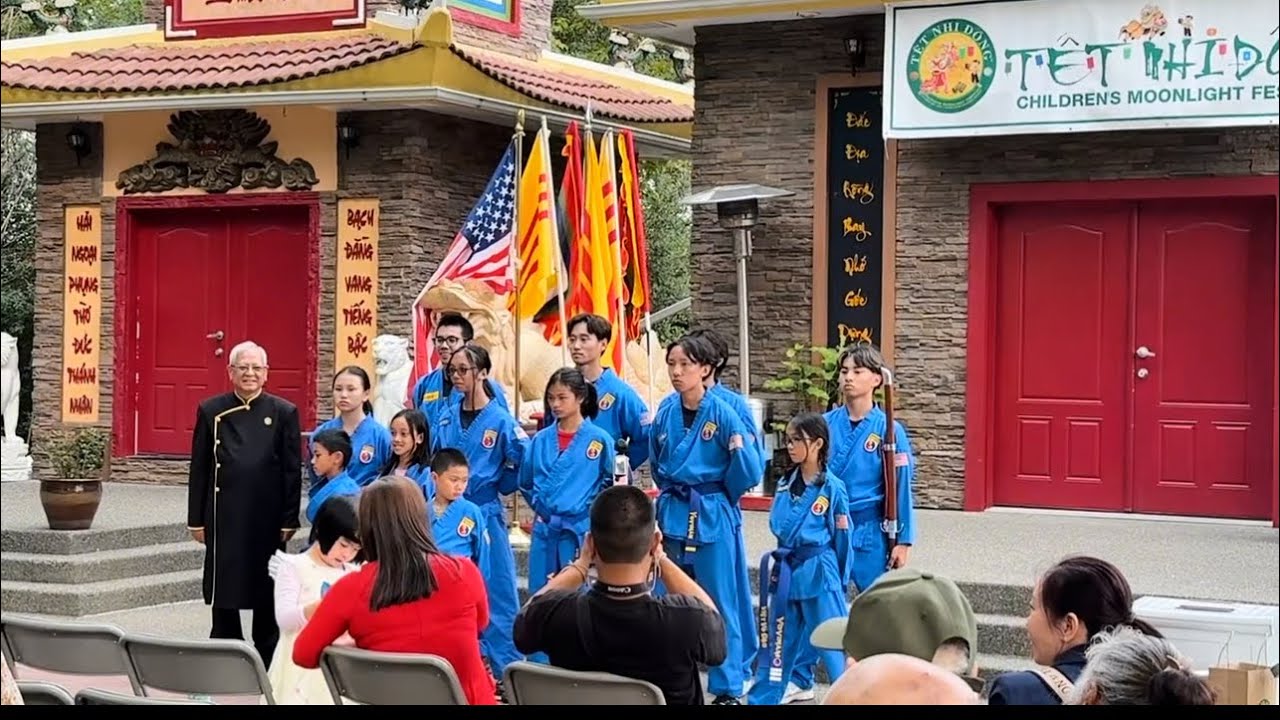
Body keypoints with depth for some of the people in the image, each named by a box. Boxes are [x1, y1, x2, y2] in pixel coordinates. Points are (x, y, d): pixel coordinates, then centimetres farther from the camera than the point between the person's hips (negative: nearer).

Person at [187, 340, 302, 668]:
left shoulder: (284, 413, 1)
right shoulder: (211, 411, 3)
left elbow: (293, 470, 0)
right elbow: (199, 469, 4)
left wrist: (289, 520, -4)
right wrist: (196, 519, 1)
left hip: (267, 519, 0)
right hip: (223, 518, 1)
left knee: (267, 593, 7)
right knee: (223, 591, 6)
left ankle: (268, 662, 17)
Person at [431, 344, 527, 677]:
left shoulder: (500, 420, -7)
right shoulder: (446, 418, 7)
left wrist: (499, 484, -4)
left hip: (485, 515, -5)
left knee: (495, 591, -2)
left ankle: (508, 669, 4)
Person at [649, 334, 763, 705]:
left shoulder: (723, 414, -10)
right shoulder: (665, 414, 3)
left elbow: (748, 472, -7)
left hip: (713, 518, -4)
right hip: (673, 517, 4)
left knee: (720, 604, 2)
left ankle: (728, 688, 11)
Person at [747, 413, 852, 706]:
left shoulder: (831, 487, -10)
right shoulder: (786, 484, 5)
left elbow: (841, 536, -4)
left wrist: (840, 580, 0)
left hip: (817, 571, -6)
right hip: (786, 570, 6)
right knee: (783, 637, 14)